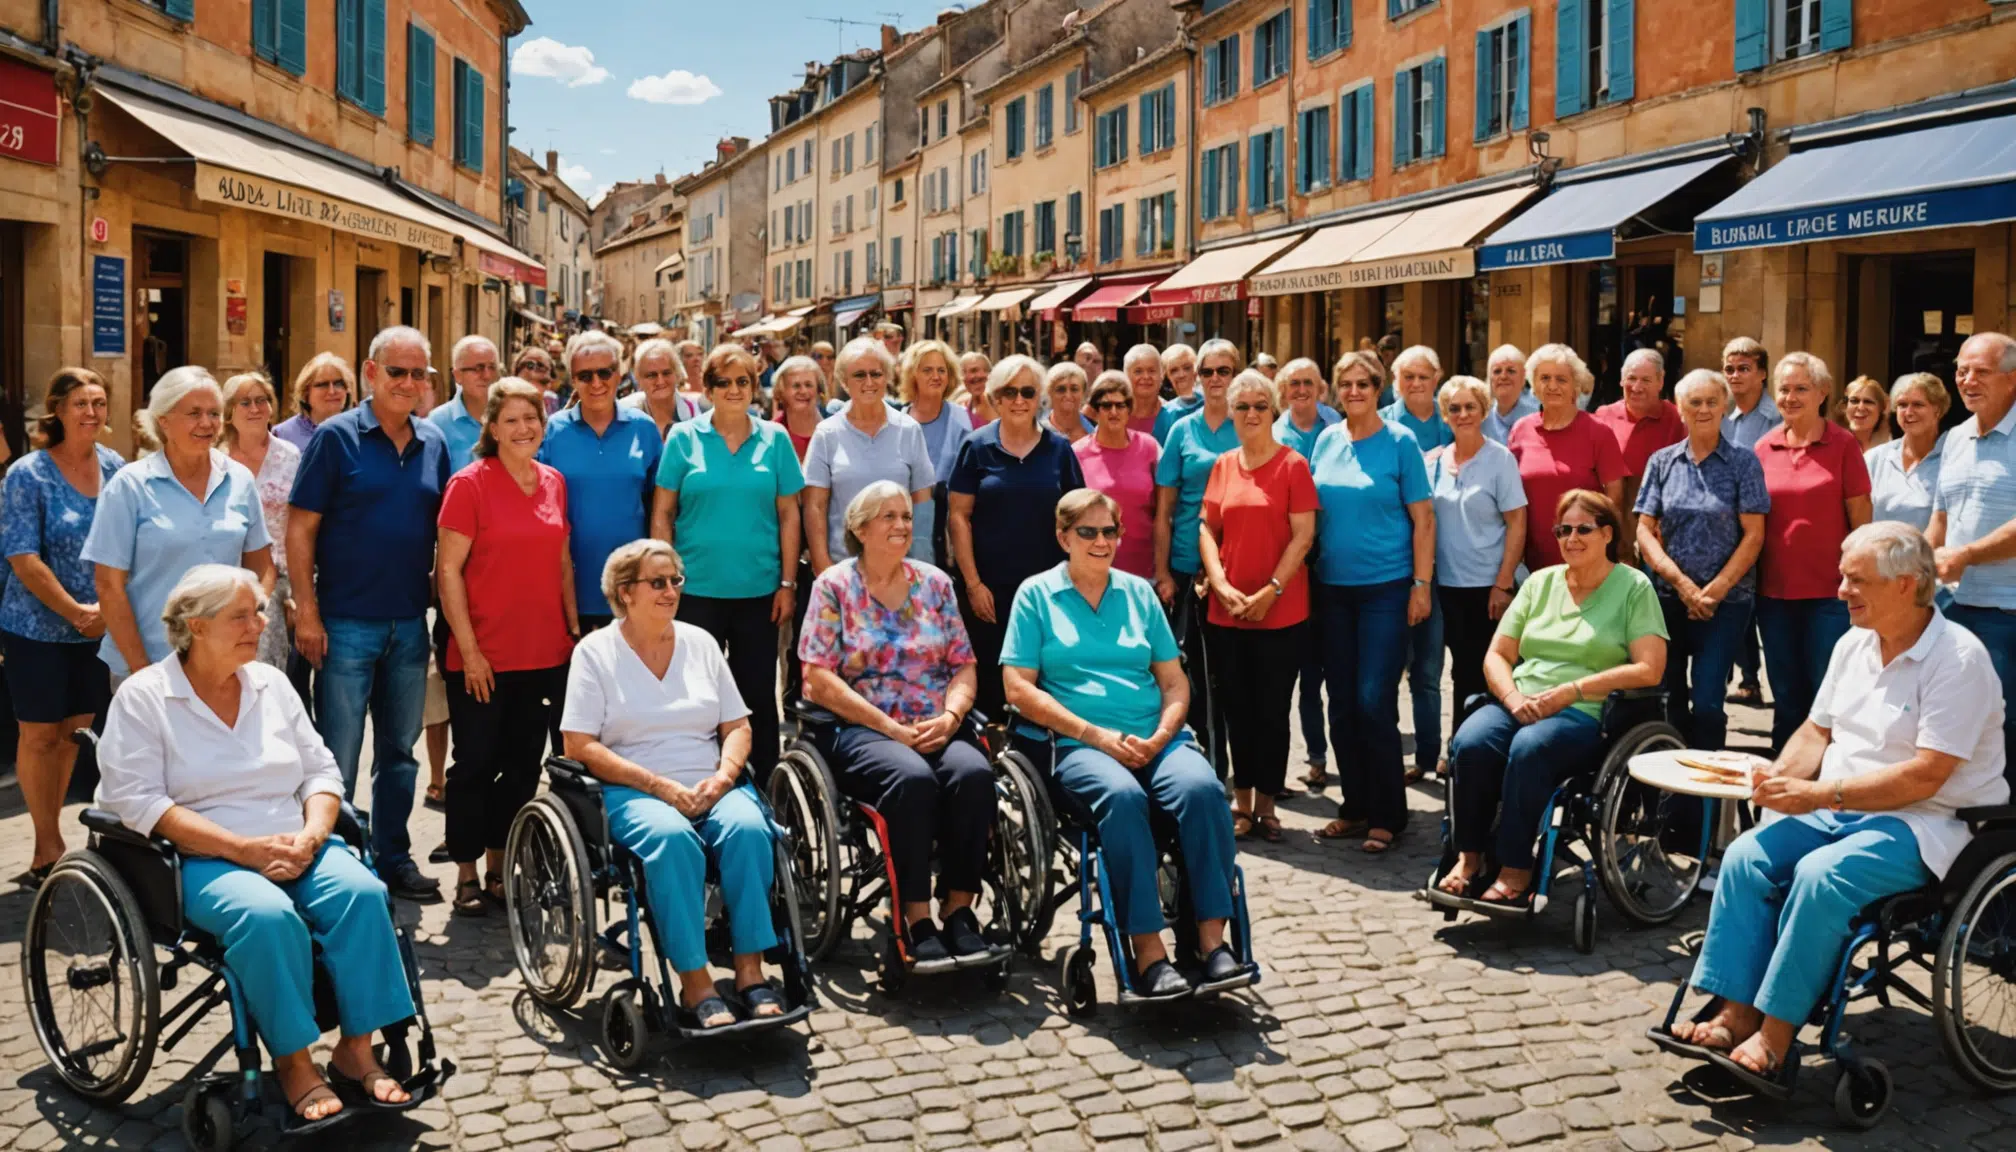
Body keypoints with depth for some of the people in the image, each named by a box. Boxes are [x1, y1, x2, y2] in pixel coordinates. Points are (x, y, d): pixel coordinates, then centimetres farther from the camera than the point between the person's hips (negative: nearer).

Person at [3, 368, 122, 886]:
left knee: (73, 730, 10)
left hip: (97, 627, 4)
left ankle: (50, 837, 24)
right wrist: (75, 612, -17)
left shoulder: (115, 467, 3)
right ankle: (49, 851, 13)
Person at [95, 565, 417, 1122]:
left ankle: (356, 1049, -15)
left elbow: (321, 770, 12)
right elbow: (137, 800, -11)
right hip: (204, 862, -4)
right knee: (267, 915, -35)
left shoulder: (271, 683, 13)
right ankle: (294, 1061, -19)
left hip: (294, 848, 4)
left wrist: (310, 836, -10)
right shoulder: (143, 696, -1)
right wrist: (242, 848, -20)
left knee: (361, 891, -25)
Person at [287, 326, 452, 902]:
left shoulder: (434, 443, 8)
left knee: (400, 750, 14)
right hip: (347, 622, -5)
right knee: (337, 756, 2)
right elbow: (300, 528, -8)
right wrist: (307, 612, -12)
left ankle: (393, 856, 26)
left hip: (411, 623, 5)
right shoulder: (336, 437, -6)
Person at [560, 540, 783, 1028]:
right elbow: (580, 747, -4)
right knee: (671, 837, -36)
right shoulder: (595, 650, 4)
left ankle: (750, 970, -25)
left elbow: (737, 727, 16)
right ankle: (695, 983, -31)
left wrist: (723, 776, -7)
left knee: (748, 827, -30)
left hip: (711, 786, 4)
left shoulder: (699, 642, 16)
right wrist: (661, 787, -13)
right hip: (634, 792, -3)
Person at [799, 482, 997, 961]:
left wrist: (950, 716, -9)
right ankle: (917, 921, -28)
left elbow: (964, 666, 13)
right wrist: (894, 730, -13)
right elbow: (819, 680, -4)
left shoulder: (935, 583, 15)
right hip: (862, 731, -3)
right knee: (913, 777, -35)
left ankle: (959, 910, -21)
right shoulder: (834, 586, 5)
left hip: (936, 729, 3)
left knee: (973, 772, -30)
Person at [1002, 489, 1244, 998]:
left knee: (1201, 787, -29)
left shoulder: (1138, 592, 20)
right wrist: (1098, 735, -9)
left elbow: (1175, 681, 17)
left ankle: (1212, 938, -28)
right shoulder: (1036, 594, 10)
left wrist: (1161, 736, -5)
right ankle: (1148, 951, -35)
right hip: (1078, 743, -3)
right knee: (1122, 796, -36)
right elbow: (1020, 690, 0)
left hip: (1154, 740, 3)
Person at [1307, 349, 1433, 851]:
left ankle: (1386, 815, 4)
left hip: (1386, 587, -5)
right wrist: (1310, 576, 6)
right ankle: (1355, 806, 20)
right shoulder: (1326, 441, 8)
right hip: (1333, 588, 5)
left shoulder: (1399, 442, -4)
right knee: (1341, 704, 8)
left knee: (1374, 702, -7)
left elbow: (1423, 518, -5)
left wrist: (1422, 585, -10)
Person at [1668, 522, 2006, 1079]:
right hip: (1836, 810, 8)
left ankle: (1775, 1037, -24)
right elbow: (1817, 731, 18)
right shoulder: (1854, 646, 11)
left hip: (1925, 822, -7)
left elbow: (1924, 778, -21)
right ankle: (1735, 1015, -16)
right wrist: (1781, 777, -4)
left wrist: (1819, 794, -23)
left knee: (1821, 875, -32)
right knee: (1745, 856, -16)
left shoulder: (1958, 658, -14)